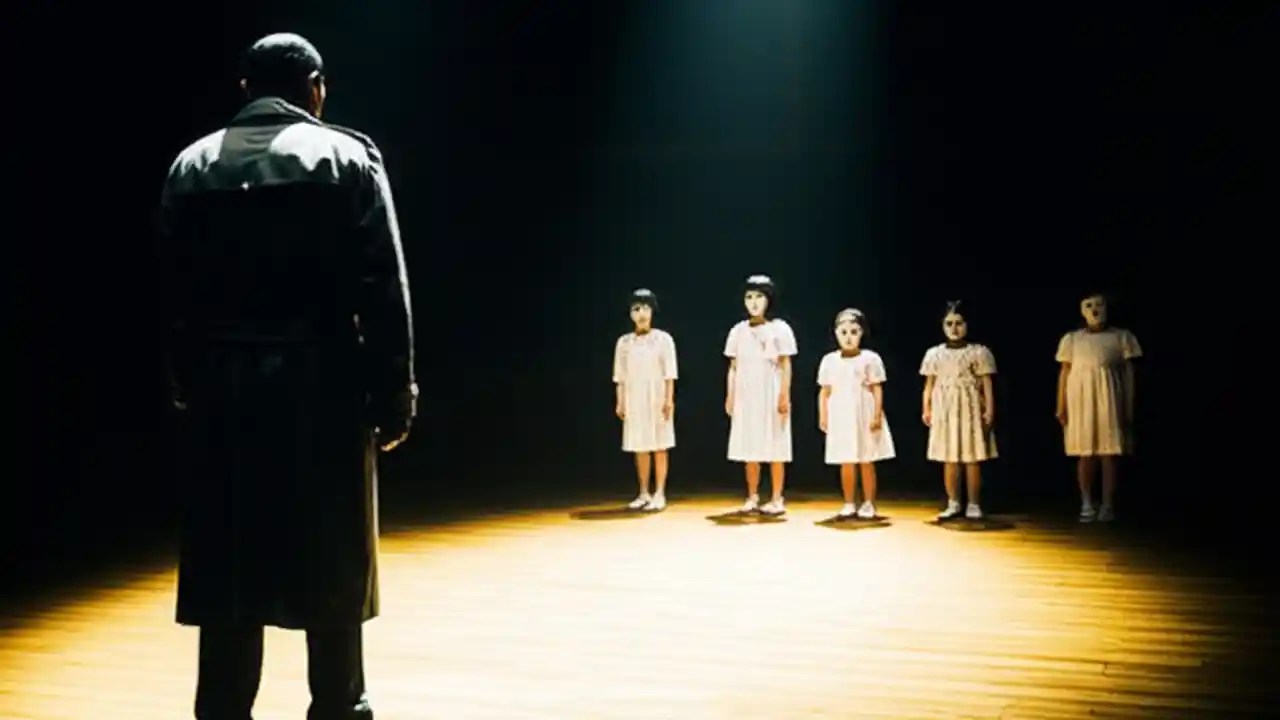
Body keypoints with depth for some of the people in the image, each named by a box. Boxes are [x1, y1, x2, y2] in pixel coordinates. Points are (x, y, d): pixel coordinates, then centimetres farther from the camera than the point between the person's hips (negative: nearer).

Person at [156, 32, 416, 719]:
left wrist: (187, 387, 12)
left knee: (228, 572, 8)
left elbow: (175, 294, 7)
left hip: (222, 391, 3)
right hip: (323, 389, -3)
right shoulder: (346, 158, -2)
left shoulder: (191, 165, 8)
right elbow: (382, 290, -7)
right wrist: (394, 395, -4)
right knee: (333, 570, 7)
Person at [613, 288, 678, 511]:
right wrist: (620, 402, 5)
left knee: (659, 447, 0)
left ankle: (659, 494, 5)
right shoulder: (624, 342, 6)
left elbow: (669, 373, -4)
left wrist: (669, 400, -10)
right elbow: (620, 376, 8)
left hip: (657, 398, -3)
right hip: (634, 400, 3)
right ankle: (644, 494, 15)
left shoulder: (663, 339, -2)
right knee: (640, 448, 7)